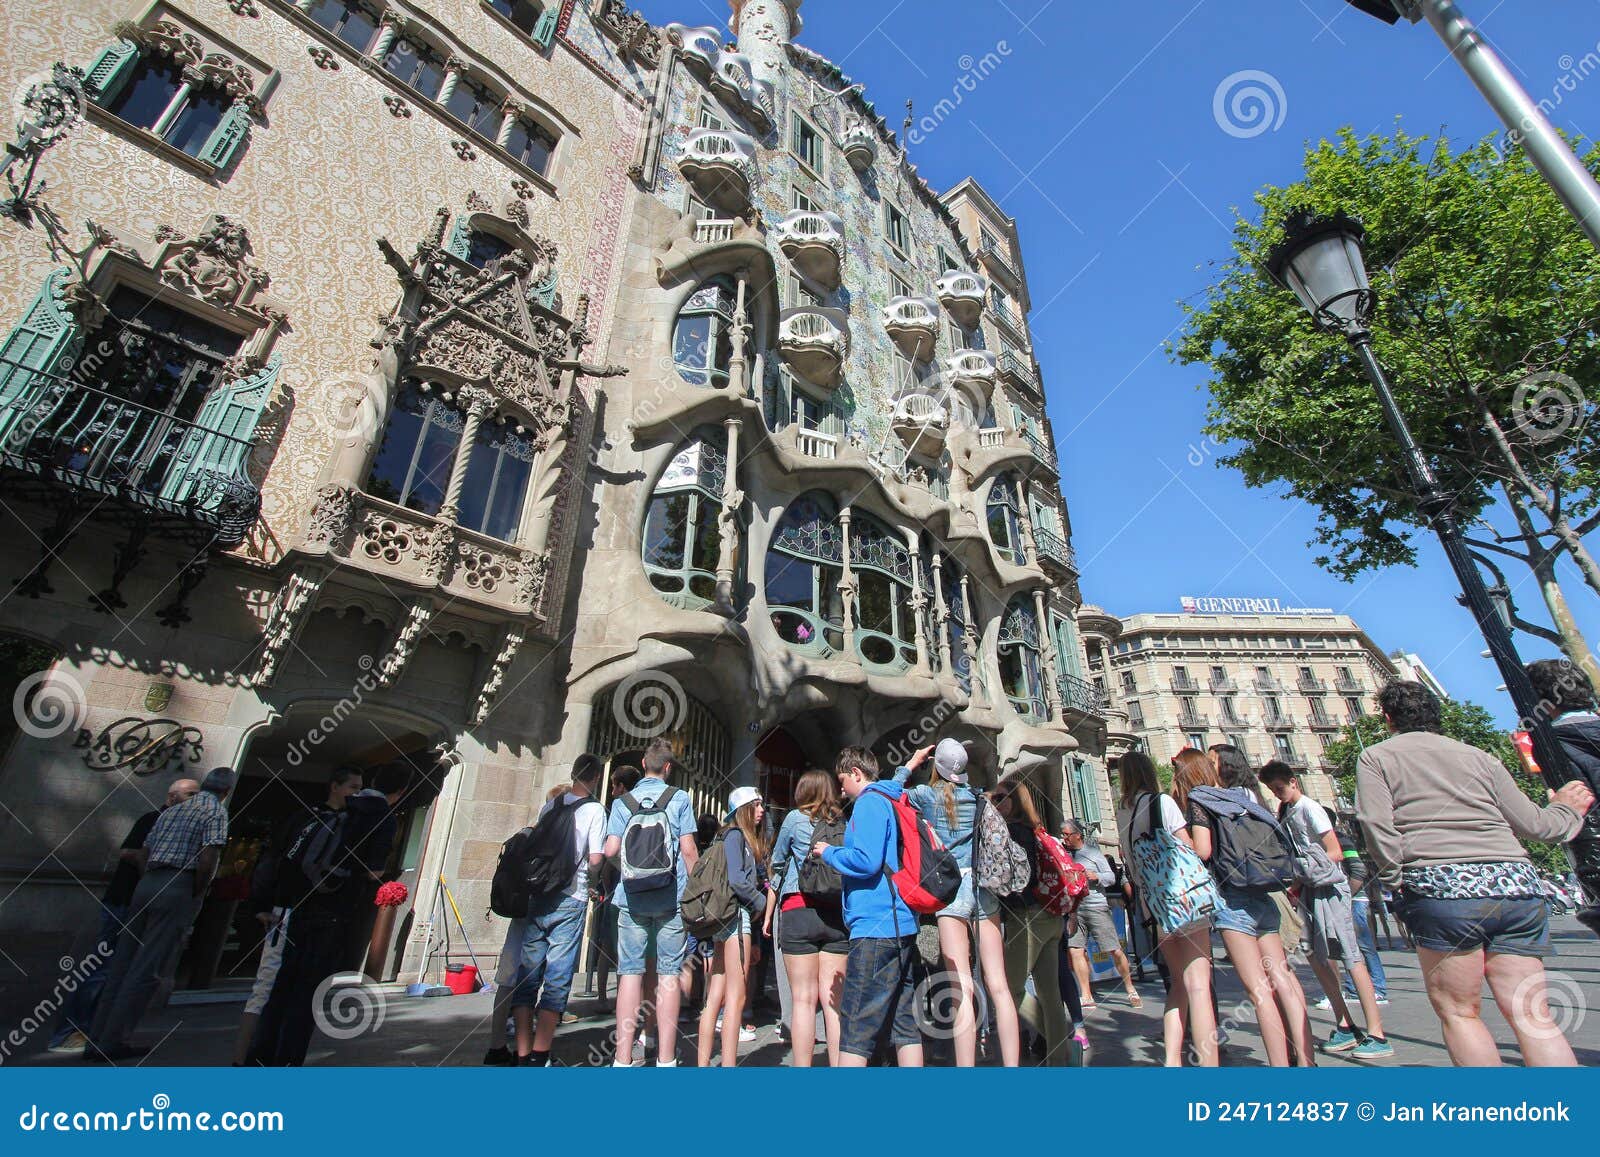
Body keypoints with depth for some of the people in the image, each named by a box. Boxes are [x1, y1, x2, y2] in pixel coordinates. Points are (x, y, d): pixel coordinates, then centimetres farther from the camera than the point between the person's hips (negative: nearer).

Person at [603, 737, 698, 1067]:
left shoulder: (623, 802, 3)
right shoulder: (679, 799, -2)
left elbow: (610, 849, -5)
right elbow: (689, 849, -6)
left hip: (632, 899, 1)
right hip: (671, 897, -1)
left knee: (630, 973, 7)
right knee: (669, 974, 5)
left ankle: (623, 1059, 9)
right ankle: (666, 1059, 10)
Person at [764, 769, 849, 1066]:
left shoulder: (795, 818, 3)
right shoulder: (843, 824, 9)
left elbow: (777, 864, 9)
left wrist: (768, 914, 18)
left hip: (799, 910, -3)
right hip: (837, 914, 3)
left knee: (803, 999, 2)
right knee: (833, 998, 7)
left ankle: (802, 1066, 4)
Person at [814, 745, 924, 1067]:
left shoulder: (869, 802, -10)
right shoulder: (892, 801, 17)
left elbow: (866, 860, -19)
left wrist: (829, 853, -4)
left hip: (875, 925, -9)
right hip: (902, 925, 9)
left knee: (856, 1029, -4)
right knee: (904, 1024, 13)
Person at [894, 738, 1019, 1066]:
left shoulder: (928, 794, -1)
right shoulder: (979, 796, 7)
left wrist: (911, 764, 21)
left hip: (951, 888, -4)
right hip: (983, 887, 4)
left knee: (962, 988, -4)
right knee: (998, 985, 5)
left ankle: (966, 1066, -3)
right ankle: (1012, 1064, 8)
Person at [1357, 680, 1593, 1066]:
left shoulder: (1376, 756, 5)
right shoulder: (1478, 756, 18)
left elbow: (1377, 827, -7)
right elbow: (1530, 823, 20)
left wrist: (1398, 882, 4)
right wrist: (1567, 809, 40)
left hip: (1441, 889, -5)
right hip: (1516, 884, 5)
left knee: (1459, 1013, 9)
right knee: (1533, 1017, 9)